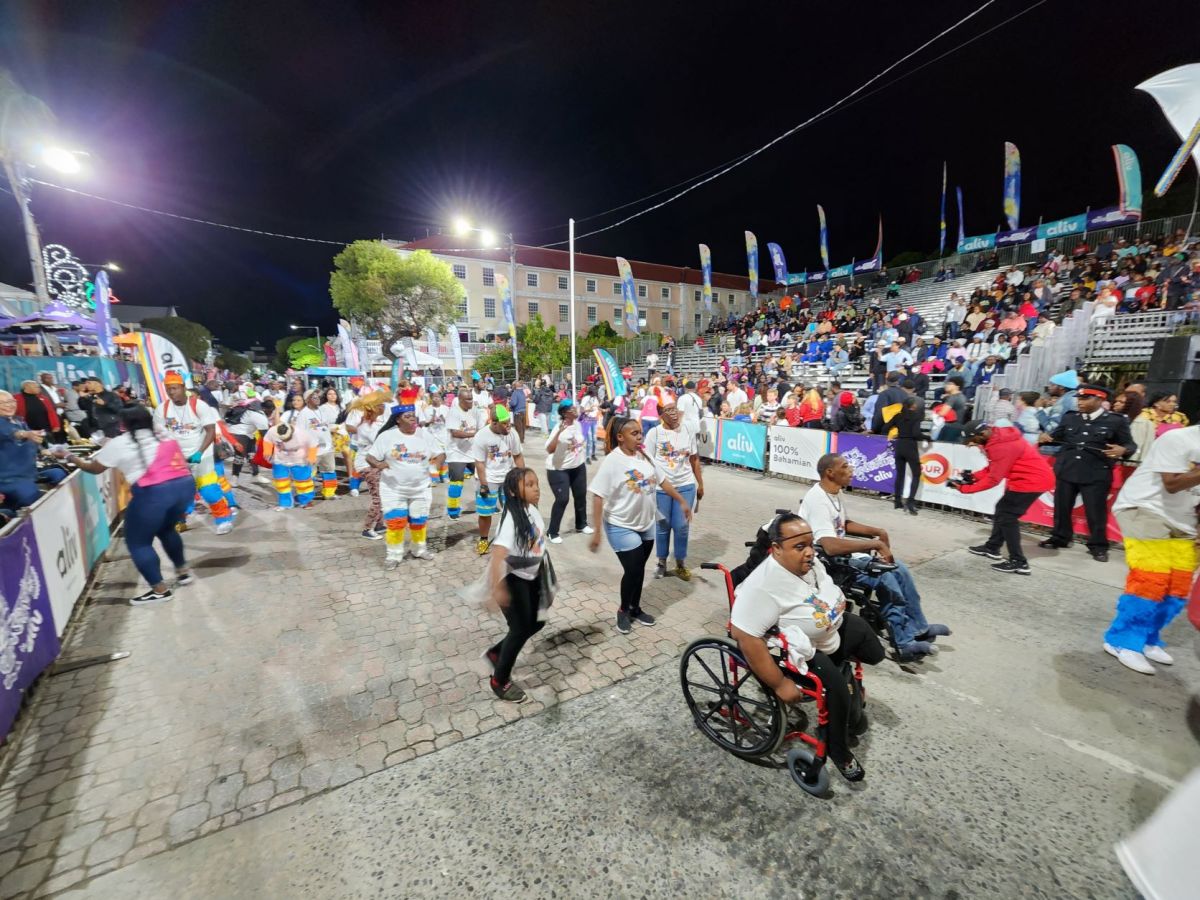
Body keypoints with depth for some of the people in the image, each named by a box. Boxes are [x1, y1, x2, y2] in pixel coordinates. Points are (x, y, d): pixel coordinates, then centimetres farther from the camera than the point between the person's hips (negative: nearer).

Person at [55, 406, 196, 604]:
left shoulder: (119, 444, 7)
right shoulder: (164, 435, 19)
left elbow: (94, 468, 20)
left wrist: (69, 457, 34)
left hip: (154, 493, -6)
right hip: (185, 484, 6)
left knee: (138, 542, 12)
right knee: (166, 529, 29)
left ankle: (160, 590, 13)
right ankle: (183, 571, 35)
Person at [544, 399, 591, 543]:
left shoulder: (577, 424, -1)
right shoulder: (559, 428, -23)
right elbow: (549, 450, -33)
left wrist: (583, 457, 18)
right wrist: (559, 432, -42)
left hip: (578, 466, 7)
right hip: (559, 469, -7)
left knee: (581, 495, 15)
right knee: (562, 499, -11)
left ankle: (581, 525, 37)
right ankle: (553, 532, 6)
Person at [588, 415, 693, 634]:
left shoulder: (644, 457, 0)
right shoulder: (612, 461, -20)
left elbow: (662, 481, 11)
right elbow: (598, 497, -21)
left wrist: (682, 502, 12)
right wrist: (596, 531, -23)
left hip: (646, 524, 6)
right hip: (622, 527, -6)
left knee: (639, 569, 16)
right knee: (632, 570, -2)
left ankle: (635, 608, 36)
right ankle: (623, 611, 24)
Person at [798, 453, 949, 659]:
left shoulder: (837, 492, 6)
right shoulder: (817, 499, -26)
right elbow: (831, 546, -36)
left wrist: (878, 531, 8)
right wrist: (876, 544, -29)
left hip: (843, 554, 10)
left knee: (899, 569, 2)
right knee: (884, 576, -20)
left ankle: (918, 628, 17)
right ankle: (905, 640, -4)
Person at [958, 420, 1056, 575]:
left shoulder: (1001, 446, -27)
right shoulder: (998, 437, 4)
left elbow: (993, 479, -23)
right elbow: (994, 467, 11)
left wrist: (964, 488, -18)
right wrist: (974, 476, -1)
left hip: (1032, 480, -10)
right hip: (1033, 478, 10)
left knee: (1007, 516, -5)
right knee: (1003, 510, 17)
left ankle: (1019, 562, 1)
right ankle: (992, 548, 30)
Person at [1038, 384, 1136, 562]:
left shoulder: (1116, 421, -2)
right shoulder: (1069, 417, 7)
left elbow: (1130, 445, 1)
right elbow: (1057, 437, 15)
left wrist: (1122, 450, -21)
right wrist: (1045, 438, -7)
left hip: (1096, 475, -3)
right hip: (1066, 471, 4)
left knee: (1095, 511, 3)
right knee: (1061, 507, 12)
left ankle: (1098, 546, 17)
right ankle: (1060, 538, 26)